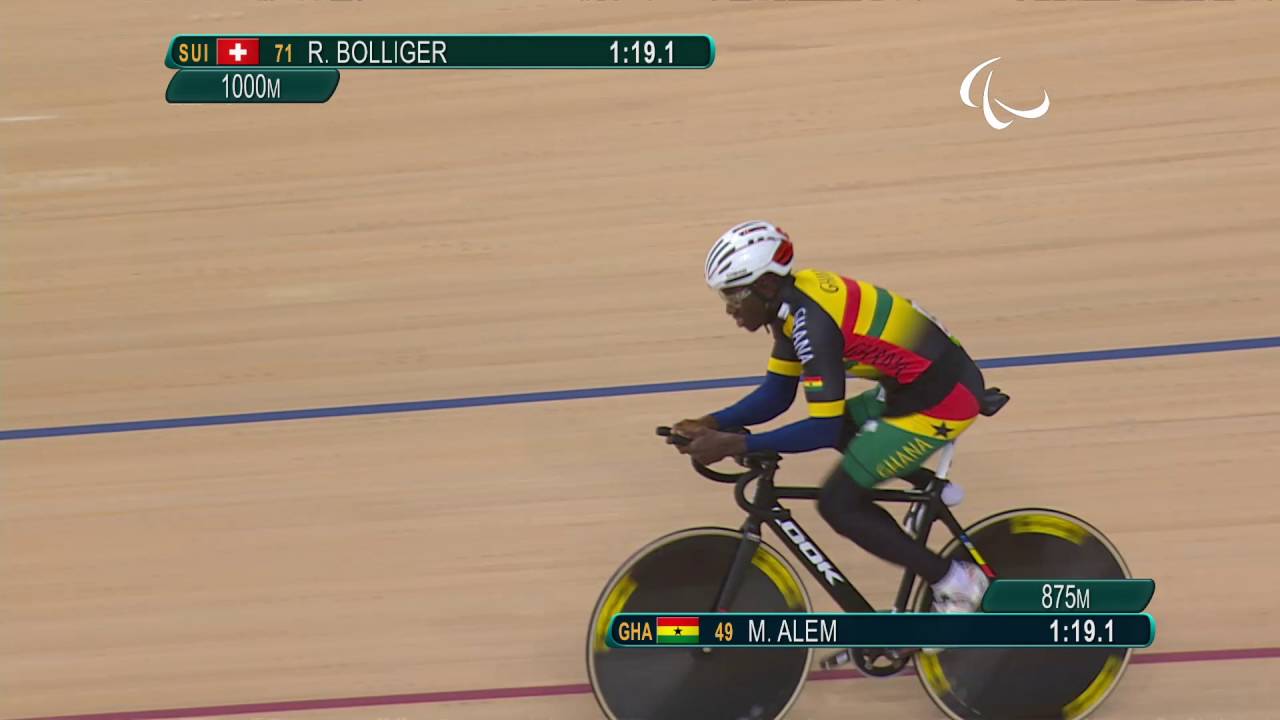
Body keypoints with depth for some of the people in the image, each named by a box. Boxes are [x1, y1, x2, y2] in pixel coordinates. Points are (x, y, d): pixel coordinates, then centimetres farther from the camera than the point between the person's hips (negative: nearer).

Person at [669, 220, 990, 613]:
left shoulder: (811, 320, -24)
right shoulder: (794, 299, 3)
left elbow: (824, 428, -26)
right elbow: (775, 394, 8)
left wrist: (735, 444, -24)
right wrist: (711, 424, -4)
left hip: (941, 399, -10)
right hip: (915, 383, 10)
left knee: (837, 503, -6)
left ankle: (955, 582, 3)